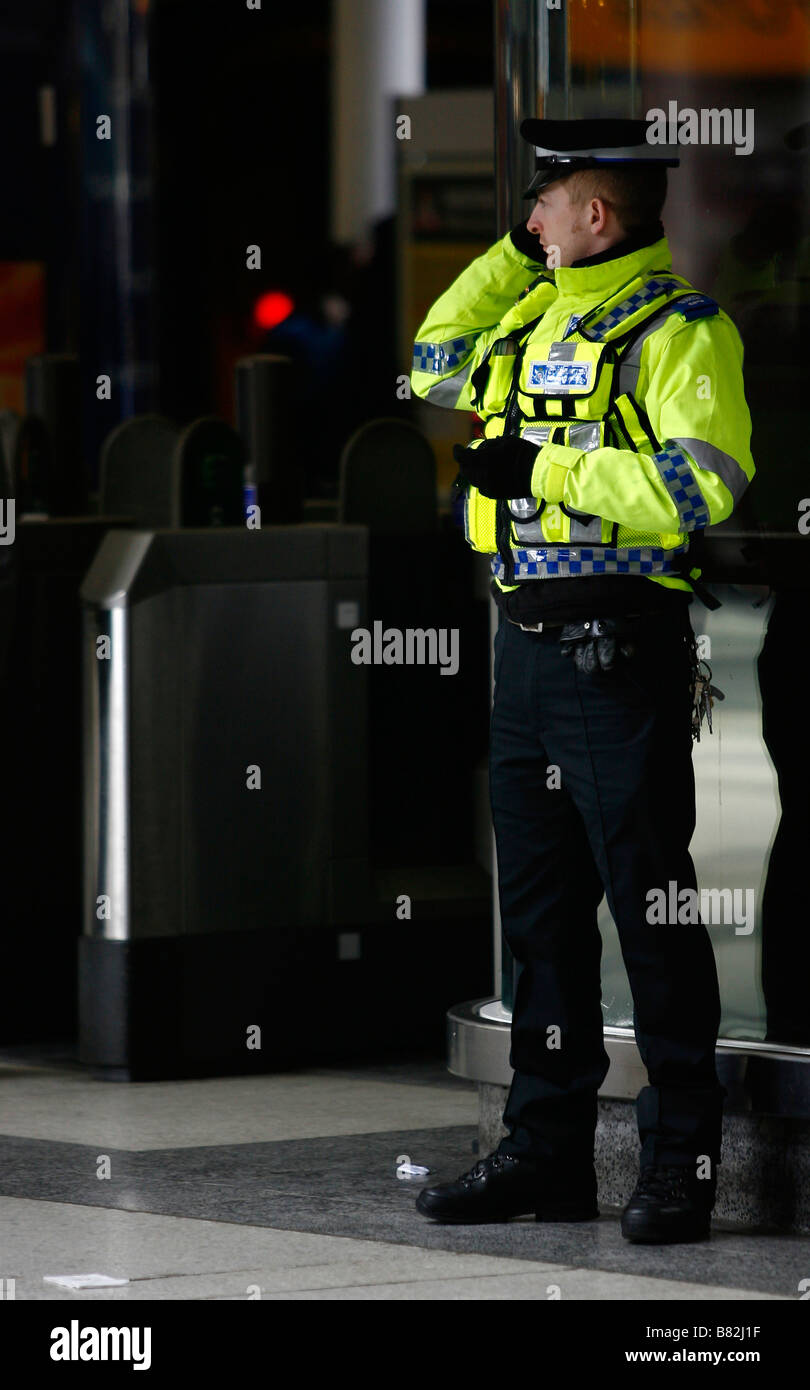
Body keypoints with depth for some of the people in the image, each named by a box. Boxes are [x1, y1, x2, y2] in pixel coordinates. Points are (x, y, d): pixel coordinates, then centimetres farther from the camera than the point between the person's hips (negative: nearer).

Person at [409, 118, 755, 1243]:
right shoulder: (537, 316, 16)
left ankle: (683, 1160, 2)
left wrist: (549, 470, -19)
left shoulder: (678, 329, -10)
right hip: (527, 643, 9)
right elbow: (436, 367, 30)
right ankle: (547, 1152, 18)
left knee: (651, 908, -4)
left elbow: (705, 478, -22)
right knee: (540, 908, 11)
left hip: (624, 648, -9)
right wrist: (514, 255, 19)